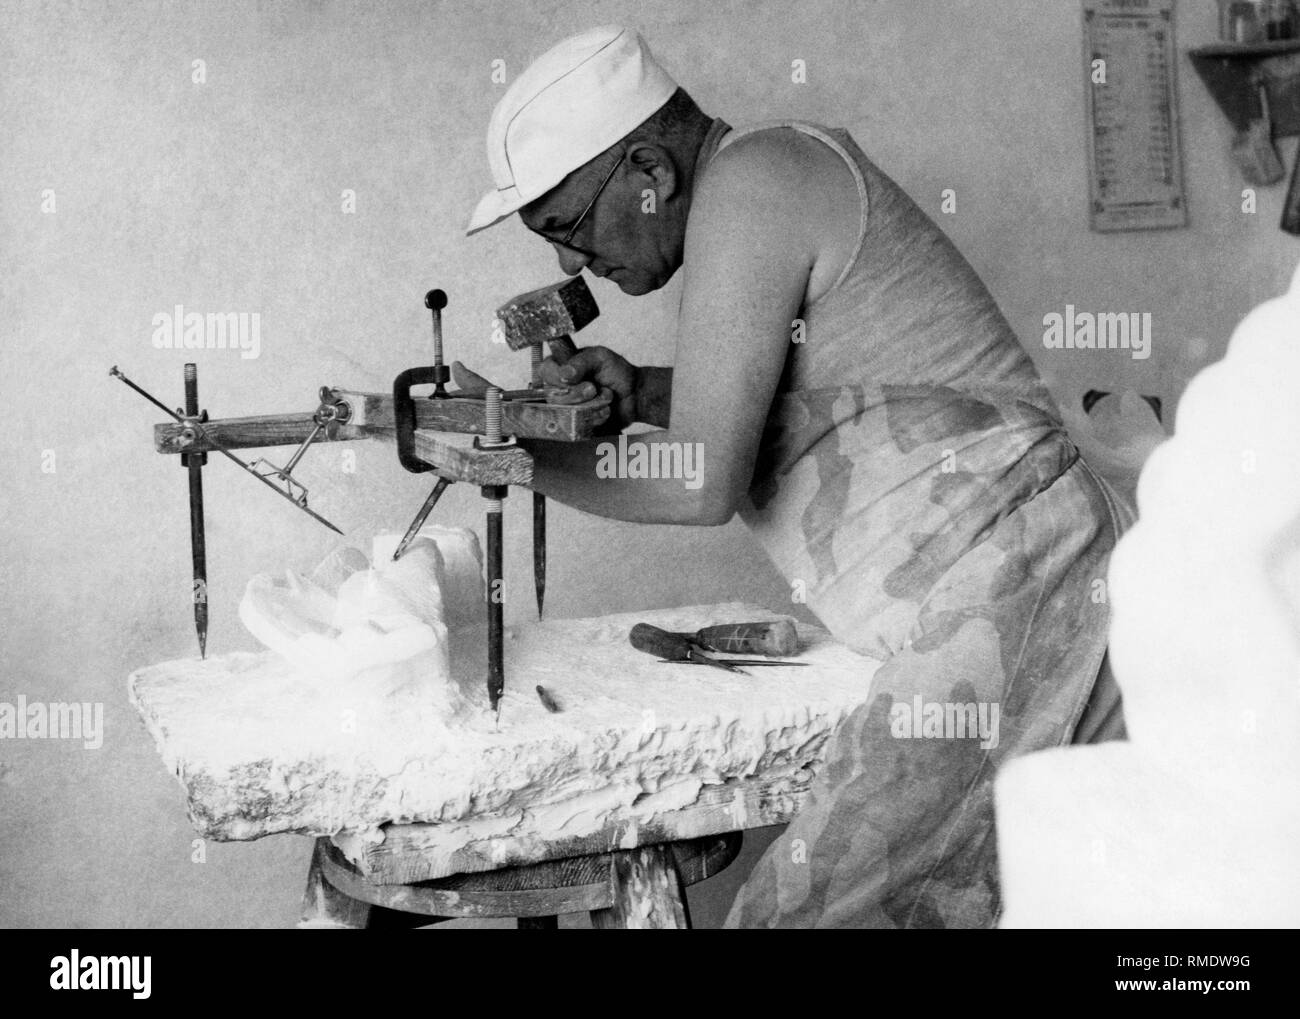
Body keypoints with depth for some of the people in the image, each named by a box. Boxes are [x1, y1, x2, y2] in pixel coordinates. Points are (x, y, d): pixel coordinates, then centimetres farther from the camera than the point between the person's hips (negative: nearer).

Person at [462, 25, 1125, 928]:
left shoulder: (747, 183, -14)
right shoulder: (783, 164, 15)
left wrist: (515, 447, -6)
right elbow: (769, 410, 23)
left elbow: (701, 486, -18)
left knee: (800, 908, -9)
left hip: (997, 599, -10)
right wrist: (644, 396, 7)